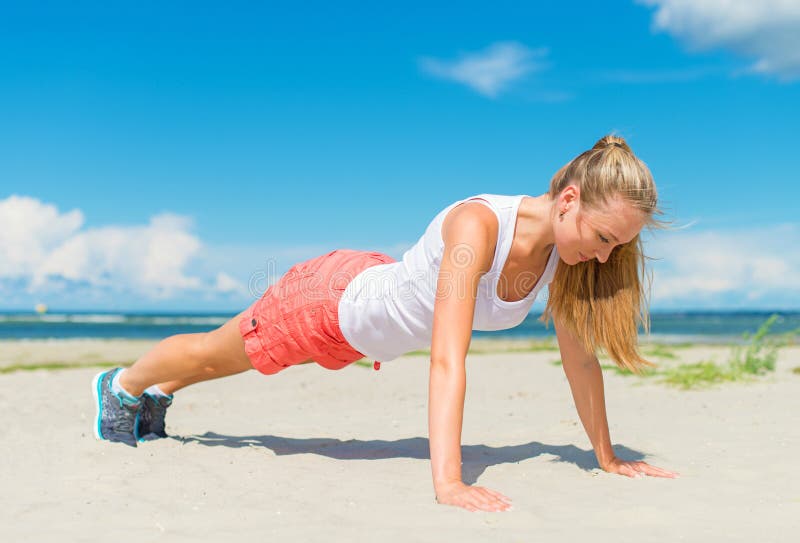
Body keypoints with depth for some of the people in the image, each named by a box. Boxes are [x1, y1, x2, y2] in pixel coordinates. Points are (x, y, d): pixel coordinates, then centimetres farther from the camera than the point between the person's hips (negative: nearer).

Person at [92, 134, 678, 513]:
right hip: (330, 299, -6)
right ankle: (122, 385, 55)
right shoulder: (478, 224, -43)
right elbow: (447, 360, -49)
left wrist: (607, 457, -10)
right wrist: (448, 482, -54)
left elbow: (580, 354, -13)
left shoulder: (567, 246, -22)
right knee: (211, 355, 23)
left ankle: (160, 393, 63)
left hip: (376, 289, 7)